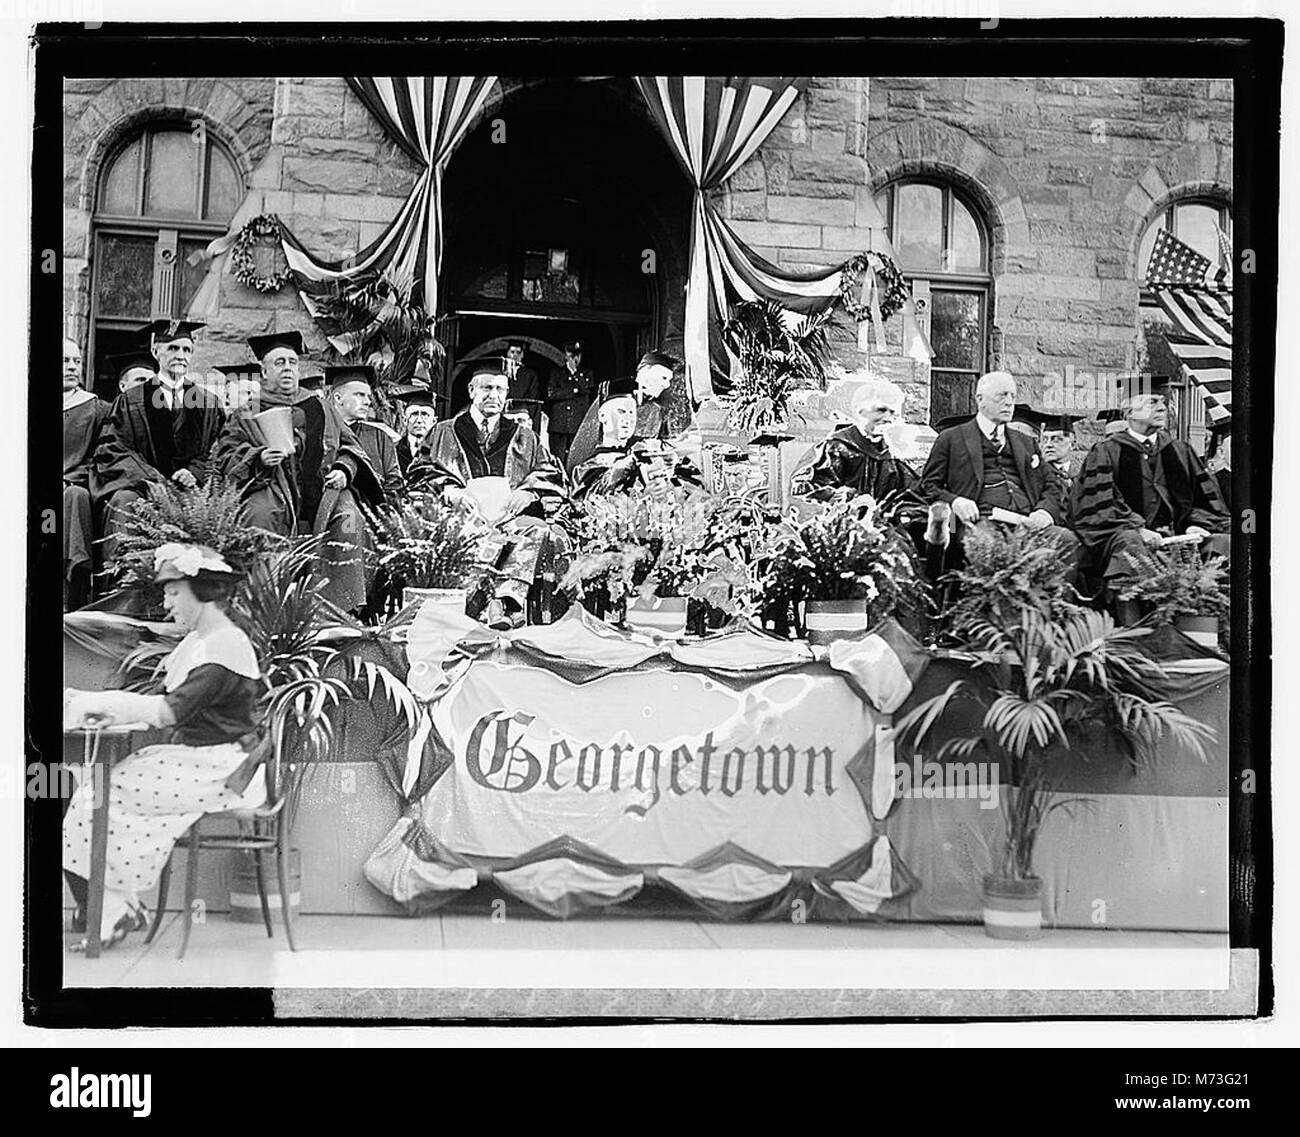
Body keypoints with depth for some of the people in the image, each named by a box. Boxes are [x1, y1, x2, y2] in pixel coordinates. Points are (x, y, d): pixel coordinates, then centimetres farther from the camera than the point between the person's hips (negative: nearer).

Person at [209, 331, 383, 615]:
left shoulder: (322, 408, 24)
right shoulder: (249, 416, 18)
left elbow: (351, 444, 24)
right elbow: (224, 456, 8)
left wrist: (344, 469, 2)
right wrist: (258, 457, -12)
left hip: (325, 488, 2)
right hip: (273, 488, -2)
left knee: (347, 518, -29)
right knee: (262, 515, -35)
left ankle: (343, 605, -27)